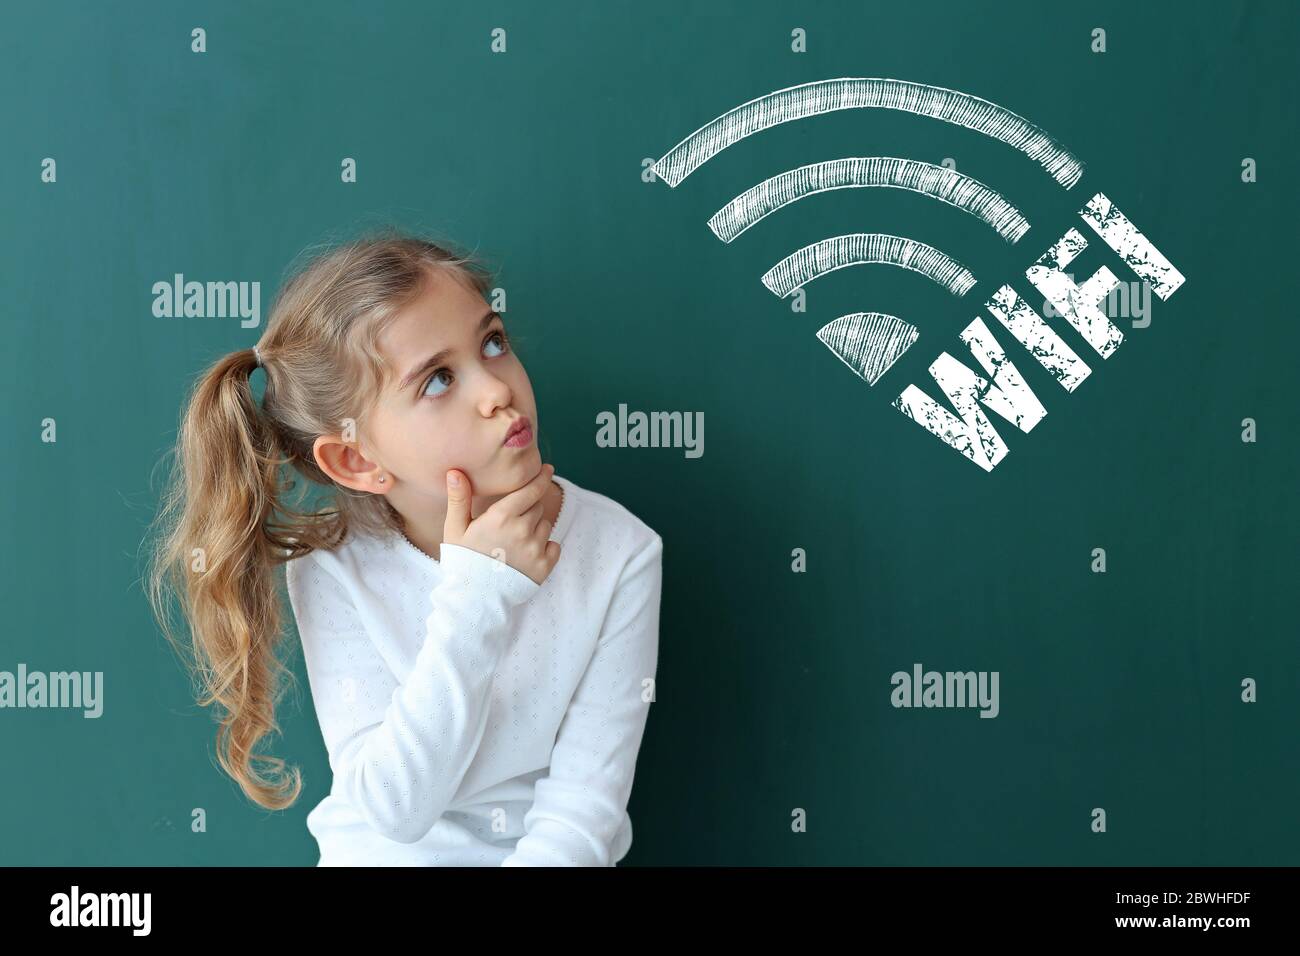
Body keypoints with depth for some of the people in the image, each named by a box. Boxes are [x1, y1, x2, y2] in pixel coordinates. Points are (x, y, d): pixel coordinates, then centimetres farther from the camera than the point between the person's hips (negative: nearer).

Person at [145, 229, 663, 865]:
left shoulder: (618, 550, -10)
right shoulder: (330, 568, -9)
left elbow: (582, 809, -9)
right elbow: (395, 807, -15)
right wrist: (473, 599, -22)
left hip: (548, 855, 1)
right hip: (382, 853, -1)